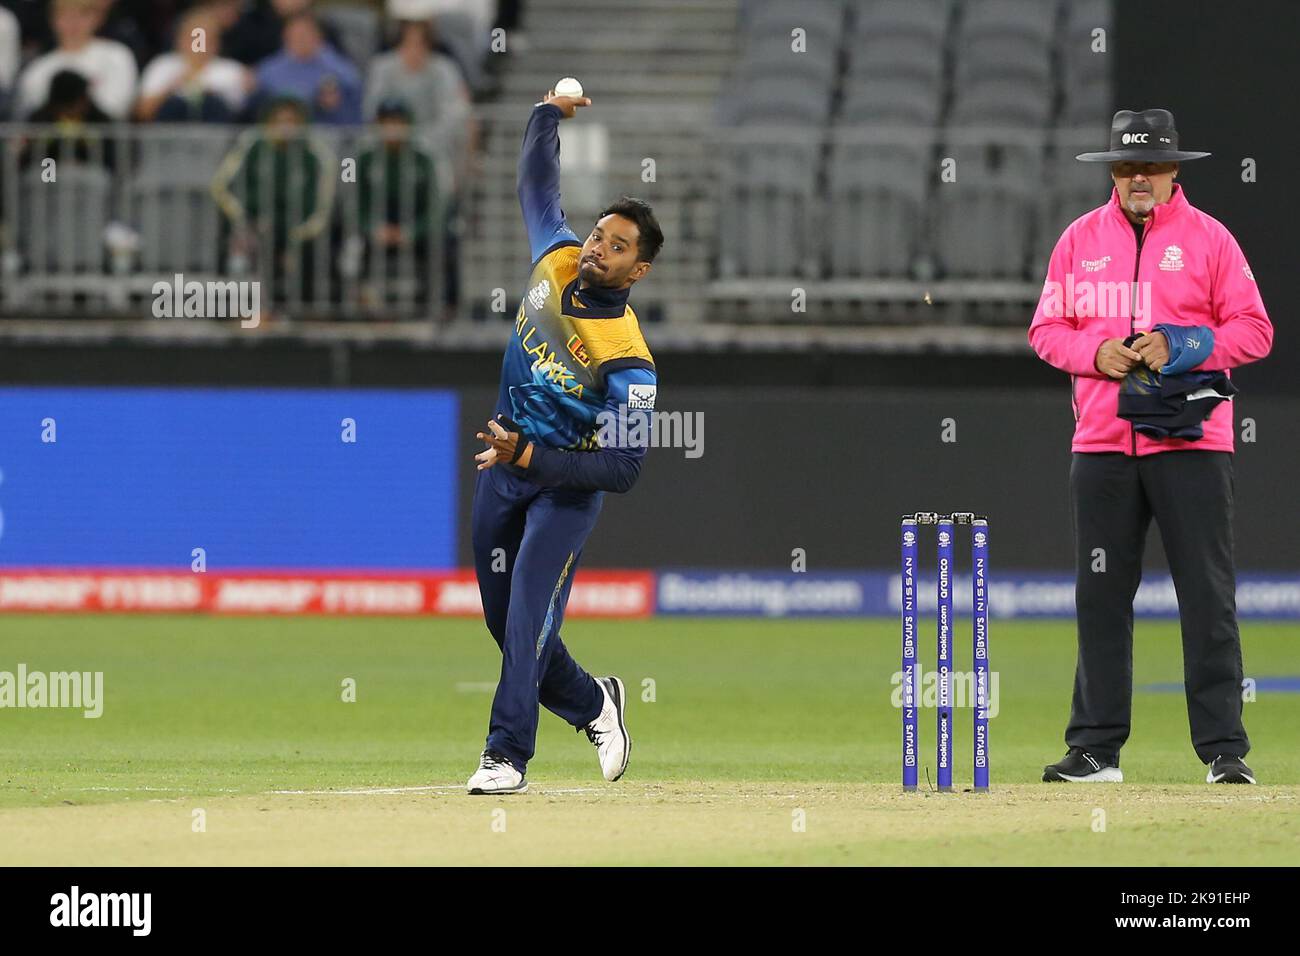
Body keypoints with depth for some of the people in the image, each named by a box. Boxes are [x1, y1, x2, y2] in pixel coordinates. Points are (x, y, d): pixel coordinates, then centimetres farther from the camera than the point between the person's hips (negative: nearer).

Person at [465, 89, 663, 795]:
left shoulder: (629, 360, -24)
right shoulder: (557, 260, -6)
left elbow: (623, 469, -27)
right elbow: (536, 182, 14)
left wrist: (529, 459, -32)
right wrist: (548, 114, 1)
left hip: (567, 482, -7)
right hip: (503, 468, 7)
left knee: (529, 611, -21)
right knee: (504, 622, 11)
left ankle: (507, 755, -22)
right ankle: (593, 704, 34)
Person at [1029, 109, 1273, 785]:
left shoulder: (1208, 239, 4)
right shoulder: (1080, 240, 11)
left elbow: (1254, 330, 1)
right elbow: (1046, 329, 12)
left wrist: (1181, 347, -13)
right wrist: (1095, 353, -8)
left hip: (1190, 443, -3)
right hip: (1102, 443, 3)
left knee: (1208, 596, -5)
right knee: (1100, 595, 3)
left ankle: (1224, 748, -3)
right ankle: (1096, 748, 8)